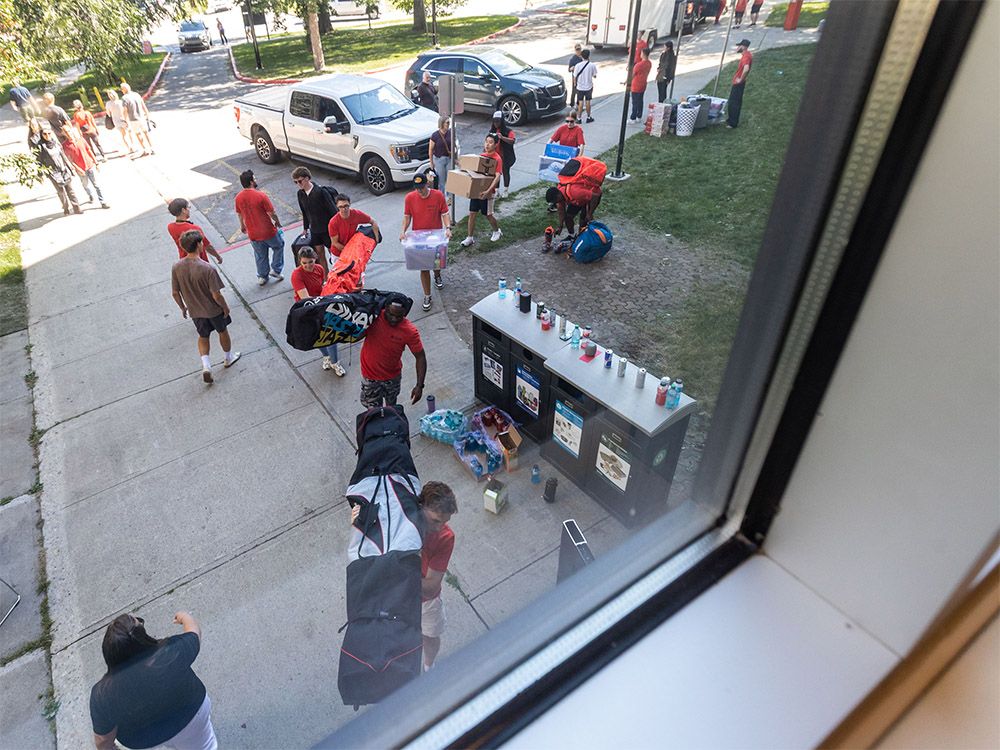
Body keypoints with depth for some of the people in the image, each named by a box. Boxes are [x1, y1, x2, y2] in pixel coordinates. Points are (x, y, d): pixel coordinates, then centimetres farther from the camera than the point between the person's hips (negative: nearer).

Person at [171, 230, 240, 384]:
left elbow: (175, 293, -5)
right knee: (222, 332, 22)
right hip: (213, 309, -4)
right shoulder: (207, 268, -29)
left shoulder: (176, 267, -15)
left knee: (203, 336, 24)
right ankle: (229, 358, 43)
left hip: (195, 311, 4)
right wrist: (225, 307, -6)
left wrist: (182, 307, 13)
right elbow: (216, 295, -24)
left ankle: (206, 365, 9)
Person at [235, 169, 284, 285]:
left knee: (260, 255, 22)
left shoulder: (238, 197, -4)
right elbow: (271, 213, -16)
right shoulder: (261, 196, -22)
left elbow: (239, 214, 11)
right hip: (268, 232, -5)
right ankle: (276, 270, 20)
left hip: (253, 234, 5)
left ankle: (262, 277, 32)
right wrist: (277, 222, 4)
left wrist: (242, 226, 29)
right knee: (279, 246, 23)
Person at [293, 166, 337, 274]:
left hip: (327, 228, -6)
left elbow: (333, 209, -16)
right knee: (320, 254, 10)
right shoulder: (300, 194, 1)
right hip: (314, 229, 6)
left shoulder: (320, 191, -19)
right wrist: (305, 228, 20)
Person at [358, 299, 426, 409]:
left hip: (393, 376, 1)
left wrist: (419, 385, -22)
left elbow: (420, 357, -17)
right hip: (370, 376, -1)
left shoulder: (410, 331, -25)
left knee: (391, 404, 29)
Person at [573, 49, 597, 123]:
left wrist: (575, 83, 13)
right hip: (589, 86, 0)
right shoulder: (592, 65, -11)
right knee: (588, 102, 12)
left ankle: (579, 118, 8)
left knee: (580, 102, 7)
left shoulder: (578, 65, -13)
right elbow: (594, 76, 1)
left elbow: (575, 77, -7)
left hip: (580, 86, 0)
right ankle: (588, 117, 21)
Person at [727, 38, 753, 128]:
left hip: (738, 83, -10)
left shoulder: (746, 56, -23)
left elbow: (746, 69, -40)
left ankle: (732, 123, 4)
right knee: (736, 102, 19)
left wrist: (740, 79, -27)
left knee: (733, 103, -3)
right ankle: (732, 119, 30)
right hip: (737, 83, 10)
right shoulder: (746, 55, 9)